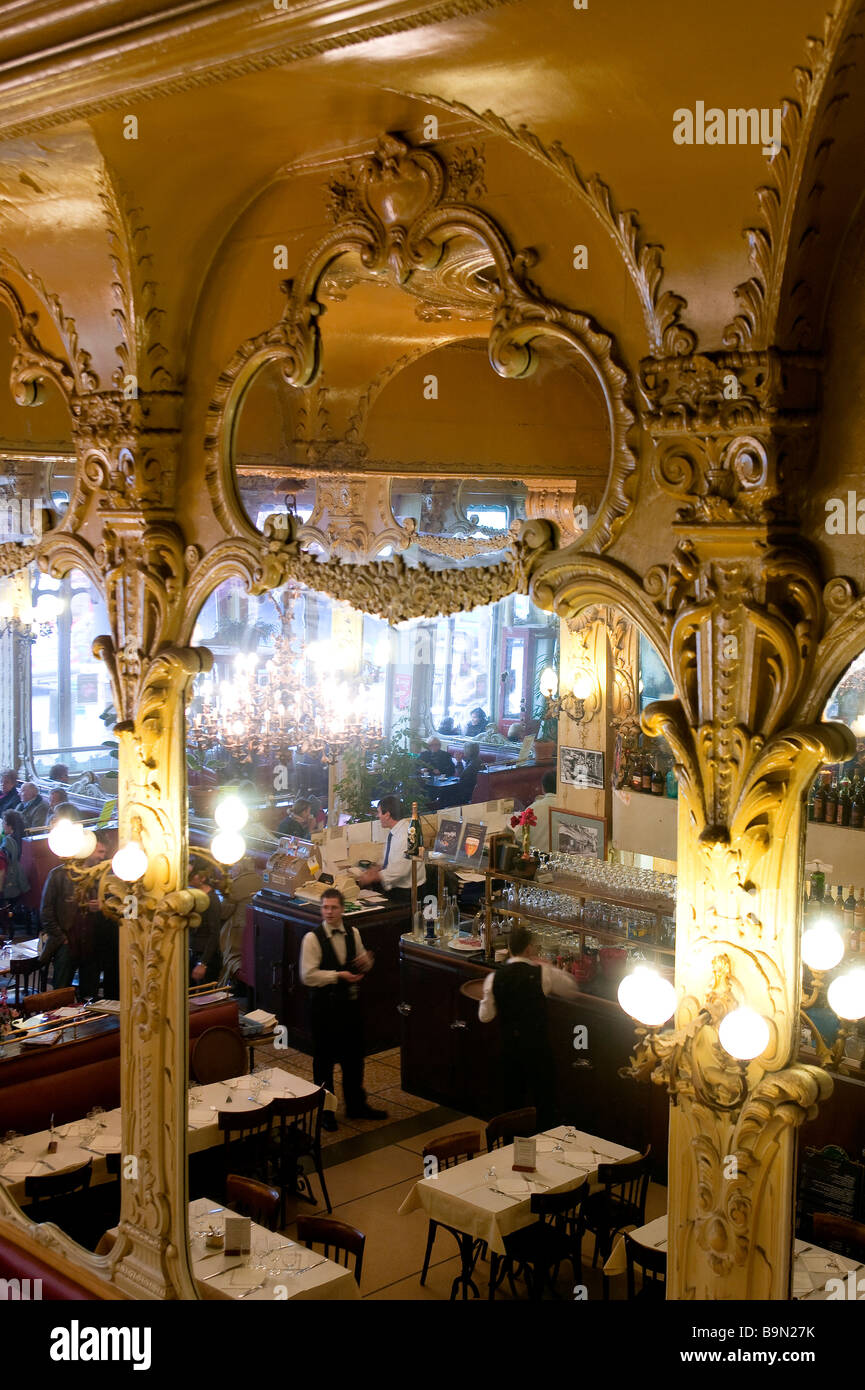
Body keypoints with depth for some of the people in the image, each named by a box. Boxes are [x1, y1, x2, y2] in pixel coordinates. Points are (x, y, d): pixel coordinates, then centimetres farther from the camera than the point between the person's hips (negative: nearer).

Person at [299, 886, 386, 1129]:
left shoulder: (353, 934, 4)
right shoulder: (313, 938, -13)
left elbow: (362, 968, 17)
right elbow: (308, 976, -18)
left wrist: (367, 961, -6)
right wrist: (338, 976, -22)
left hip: (350, 1002, 5)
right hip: (324, 1005, -5)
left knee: (354, 1055, 16)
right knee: (324, 1058, 6)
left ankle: (356, 1104, 32)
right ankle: (324, 1109, 21)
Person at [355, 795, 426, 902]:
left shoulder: (406, 835, -20)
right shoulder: (392, 833, 8)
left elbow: (400, 870, -23)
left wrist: (372, 877, -18)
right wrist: (376, 869, 4)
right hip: (391, 887, 8)